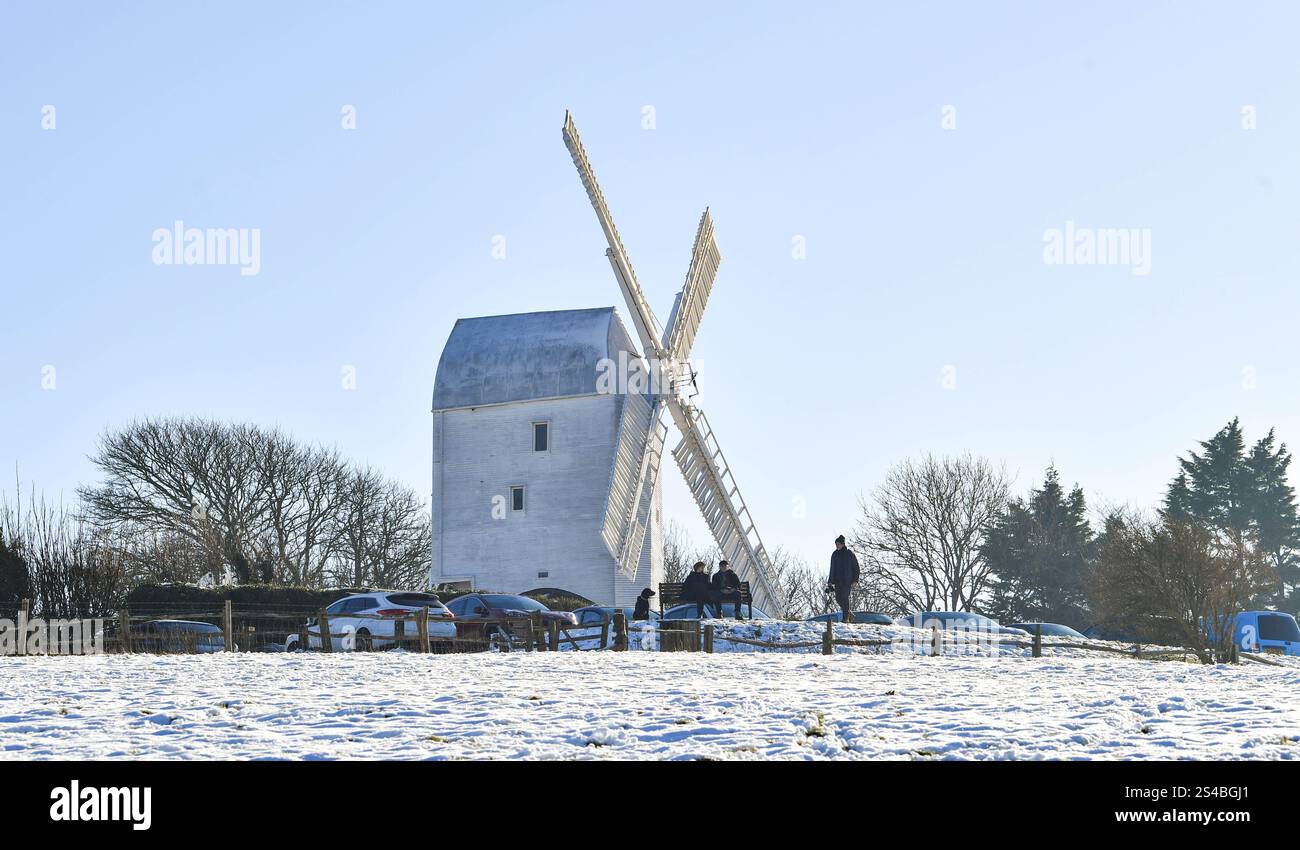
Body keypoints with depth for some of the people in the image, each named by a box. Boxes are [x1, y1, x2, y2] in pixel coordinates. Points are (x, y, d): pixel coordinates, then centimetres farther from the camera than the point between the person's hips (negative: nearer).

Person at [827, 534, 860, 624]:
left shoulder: (849, 553, -1)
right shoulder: (834, 554, 13)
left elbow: (855, 567, 0)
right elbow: (832, 569, 19)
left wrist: (855, 579, -9)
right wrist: (830, 581, 15)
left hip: (847, 580, -5)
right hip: (837, 580, 5)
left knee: (844, 597, -12)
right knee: (838, 598, -2)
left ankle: (846, 618, -7)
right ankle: (848, 613, 19)